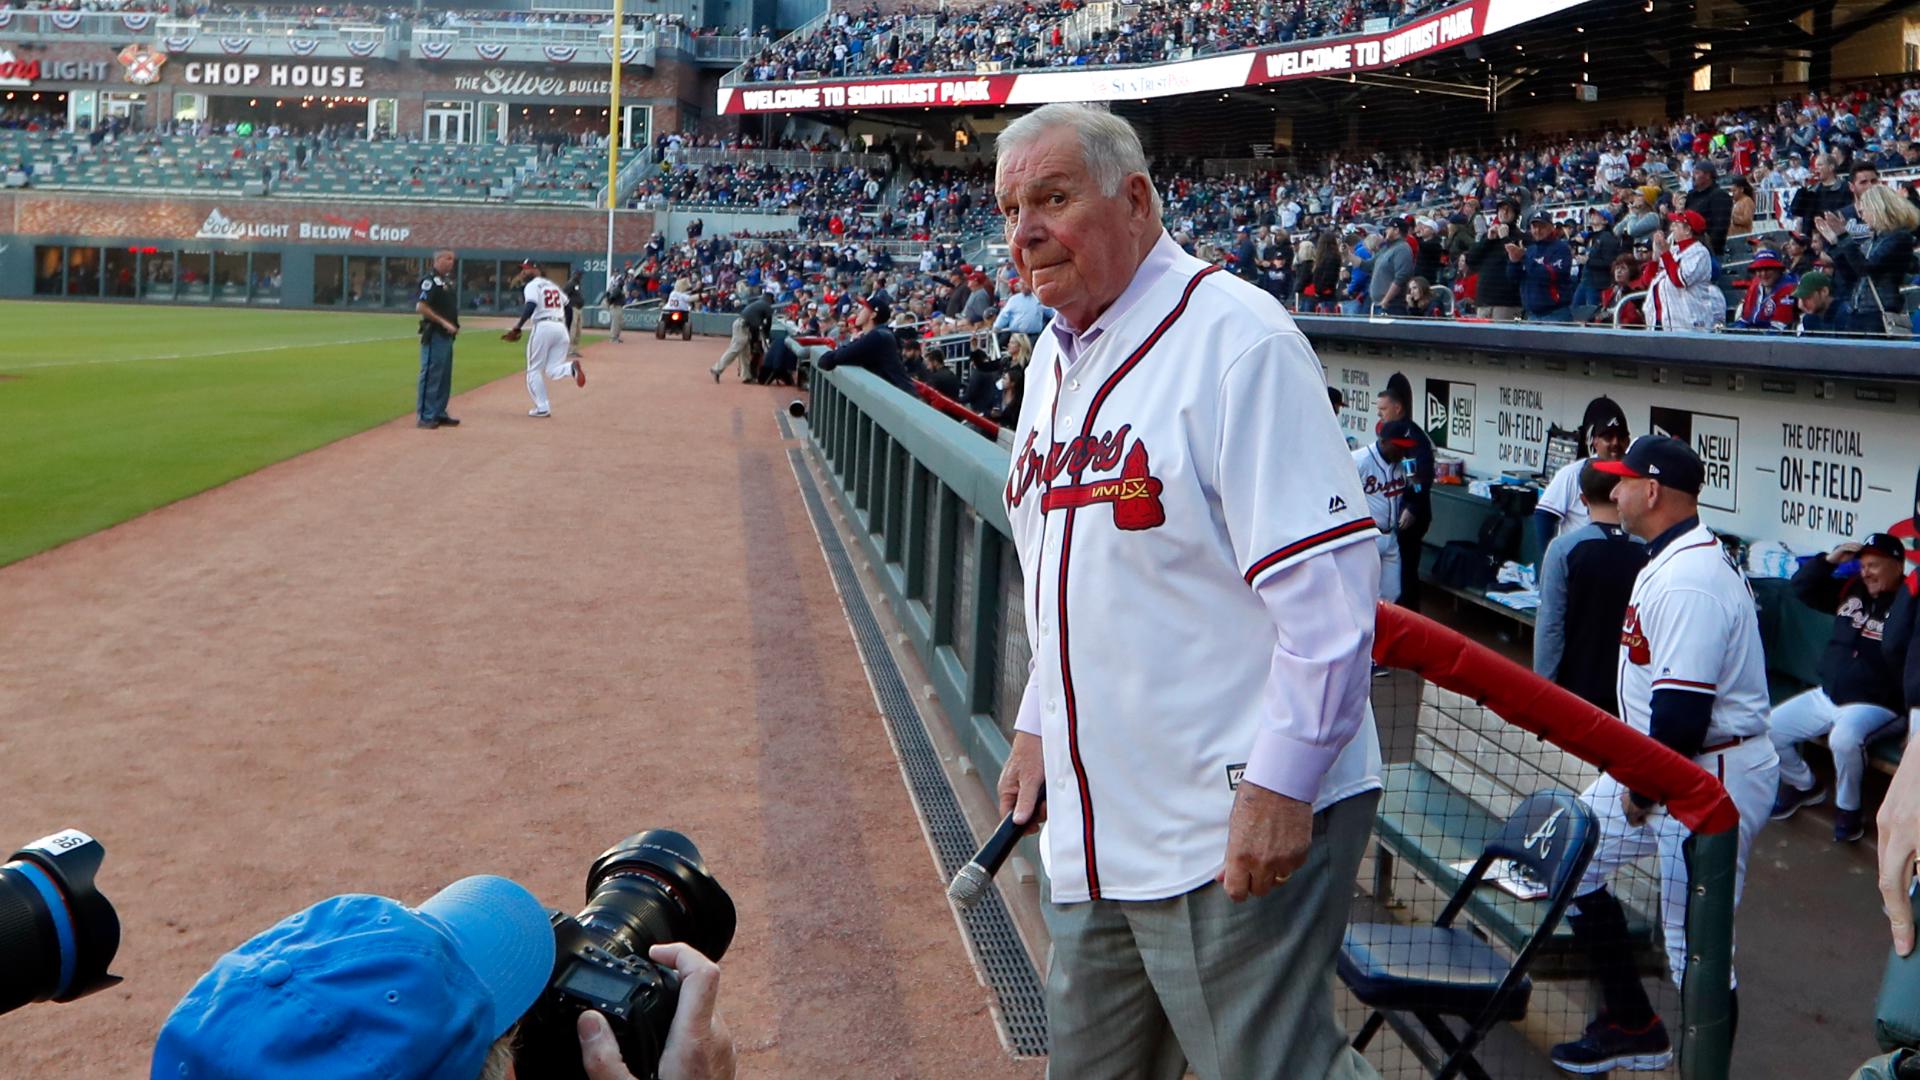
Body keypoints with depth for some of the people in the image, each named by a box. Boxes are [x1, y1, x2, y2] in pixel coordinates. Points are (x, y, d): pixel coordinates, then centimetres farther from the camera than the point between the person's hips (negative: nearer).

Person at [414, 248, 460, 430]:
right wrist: (444, 322, -22)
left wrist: (454, 326, 11)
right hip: (434, 335, -10)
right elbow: (420, 306, -20)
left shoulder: (447, 283, 17)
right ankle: (425, 417, -4)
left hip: (447, 336, 10)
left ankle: (439, 414, 21)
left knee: (445, 377, 13)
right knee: (431, 376, -7)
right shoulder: (430, 281, -12)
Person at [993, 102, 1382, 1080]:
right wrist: (1040, 727, 20)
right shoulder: (1054, 358, 13)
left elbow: (1328, 577, -20)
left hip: (1237, 825, -9)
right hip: (1093, 818, 9)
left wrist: (1280, 786, -22)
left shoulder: (1231, 336, -15)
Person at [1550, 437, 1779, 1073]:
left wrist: (1643, 789, -15)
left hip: (1710, 780, -11)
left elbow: (1683, 708, -27)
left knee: (1696, 949, -8)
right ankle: (1631, 1027, 26)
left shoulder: (1690, 579, -23)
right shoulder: (1669, 561, 12)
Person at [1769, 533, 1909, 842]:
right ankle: (1803, 785, 26)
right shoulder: (1852, 589, 8)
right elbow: (1802, 588, 13)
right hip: (1825, 697, 7)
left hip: (1876, 707, -7)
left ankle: (1848, 809, -10)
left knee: (1844, 738, -38)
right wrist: (1829, 560, 1)